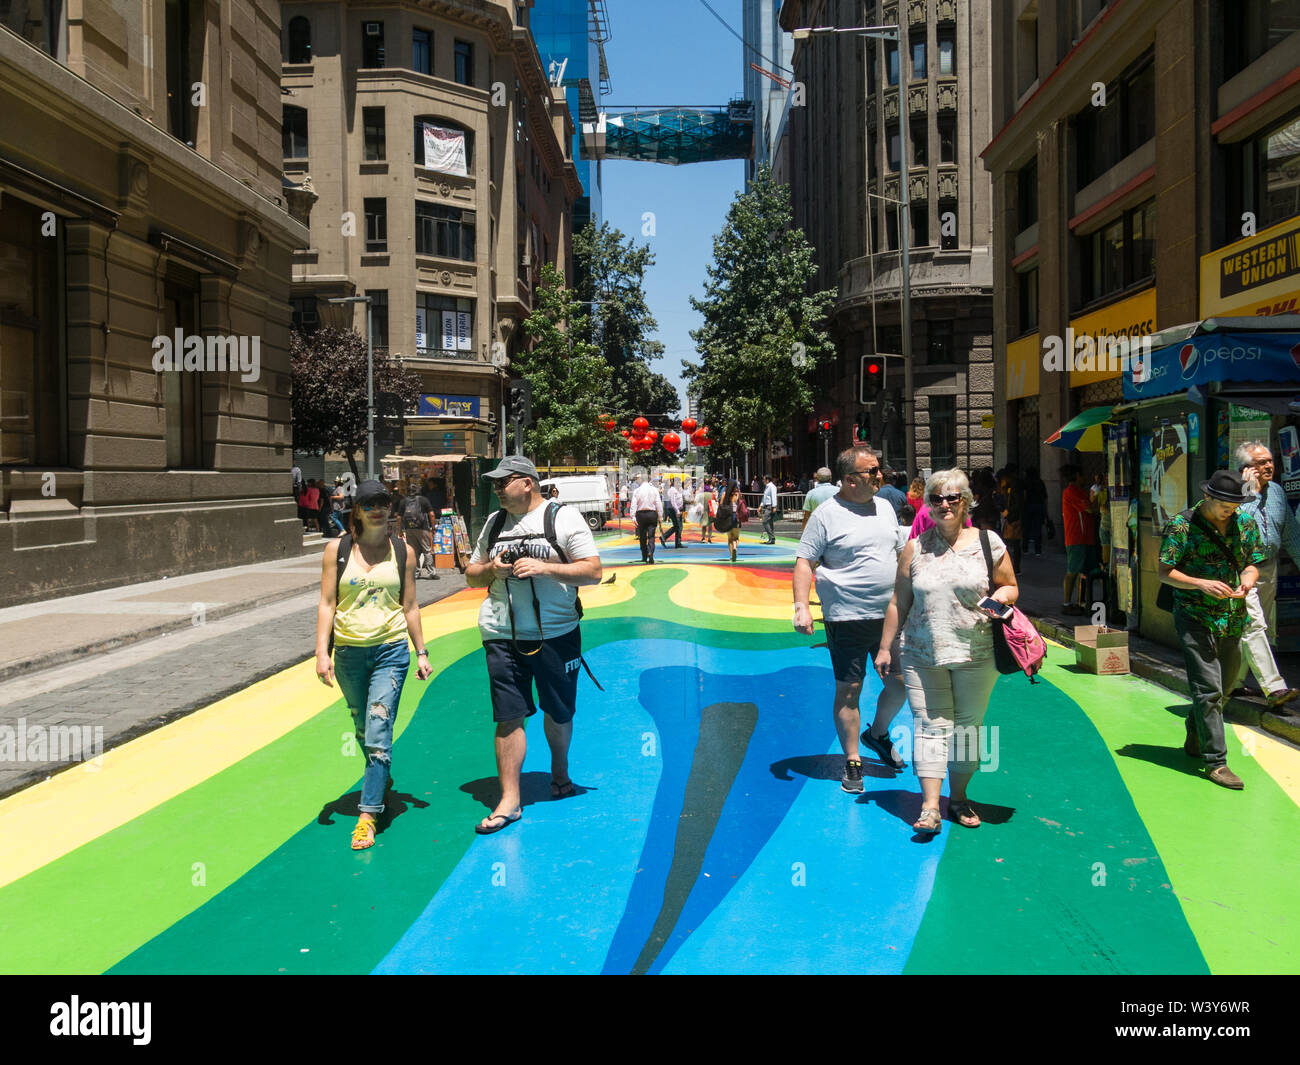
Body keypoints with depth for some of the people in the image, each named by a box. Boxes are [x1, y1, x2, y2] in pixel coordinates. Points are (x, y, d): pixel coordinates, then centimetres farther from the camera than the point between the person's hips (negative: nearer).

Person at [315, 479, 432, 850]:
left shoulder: (403, 552, 3)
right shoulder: (337, 549, 1)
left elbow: (410, 606, 8)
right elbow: (327, 603, -1)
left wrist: (421, 652, 9)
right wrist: (321, 652, -8)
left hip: (391, 650, -1)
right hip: (348, 652, 2)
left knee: (378, 734, -9)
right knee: (364, 731, 16)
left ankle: (368, 814, -5)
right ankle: (383, 779, 42)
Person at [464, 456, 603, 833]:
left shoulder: (563, 518, -3)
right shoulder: (494, 522, 12)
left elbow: (593, 572, -9)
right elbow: (472, 576, 18)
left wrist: (545, 568, -19)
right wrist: (492, 569, -5)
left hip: (556, 634, -2)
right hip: (502, 635, 3)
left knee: (559, 713, 12)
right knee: (509, 717, 0)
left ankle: (560, 772, 37)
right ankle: (509, 799, 6)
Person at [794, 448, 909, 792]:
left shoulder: (884, 507, 11)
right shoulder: (826, 514, -8)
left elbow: (902, 552, 21)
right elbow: (804, 561, -9)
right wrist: (801, 606, -19)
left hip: (889, 615, 6)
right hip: (846, 619, -6)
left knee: (901, 683, 9)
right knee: (849, 690, 3)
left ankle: (878, 732, 37)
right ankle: (852, 762, 16)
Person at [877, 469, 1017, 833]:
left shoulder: (988, 542, 3)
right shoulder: (915, 548, 7)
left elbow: (1010, 587, 9)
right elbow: (899, 603, 10)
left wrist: (998, 599, -15)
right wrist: (885, 647, 10)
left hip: (976, 655, 0)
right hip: (923, 655, 1)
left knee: (967, 725, 7)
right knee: (929, 725, -5)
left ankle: (959, 797, 23)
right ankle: (930, 806, -6)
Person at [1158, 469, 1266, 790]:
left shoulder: (1246, 523, 7)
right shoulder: (1181, 525, -8)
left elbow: (1253, 562, 15)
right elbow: (1165, 572, -7)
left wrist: (1247, 580, -8)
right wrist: (1202, 584, -21)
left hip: (1233, 618, 6)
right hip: (1195, 617, -6)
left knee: (1222, 690, 15)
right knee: (1208, 690, -9)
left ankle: (1194, 742, 34)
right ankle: (1216, 761, -4)